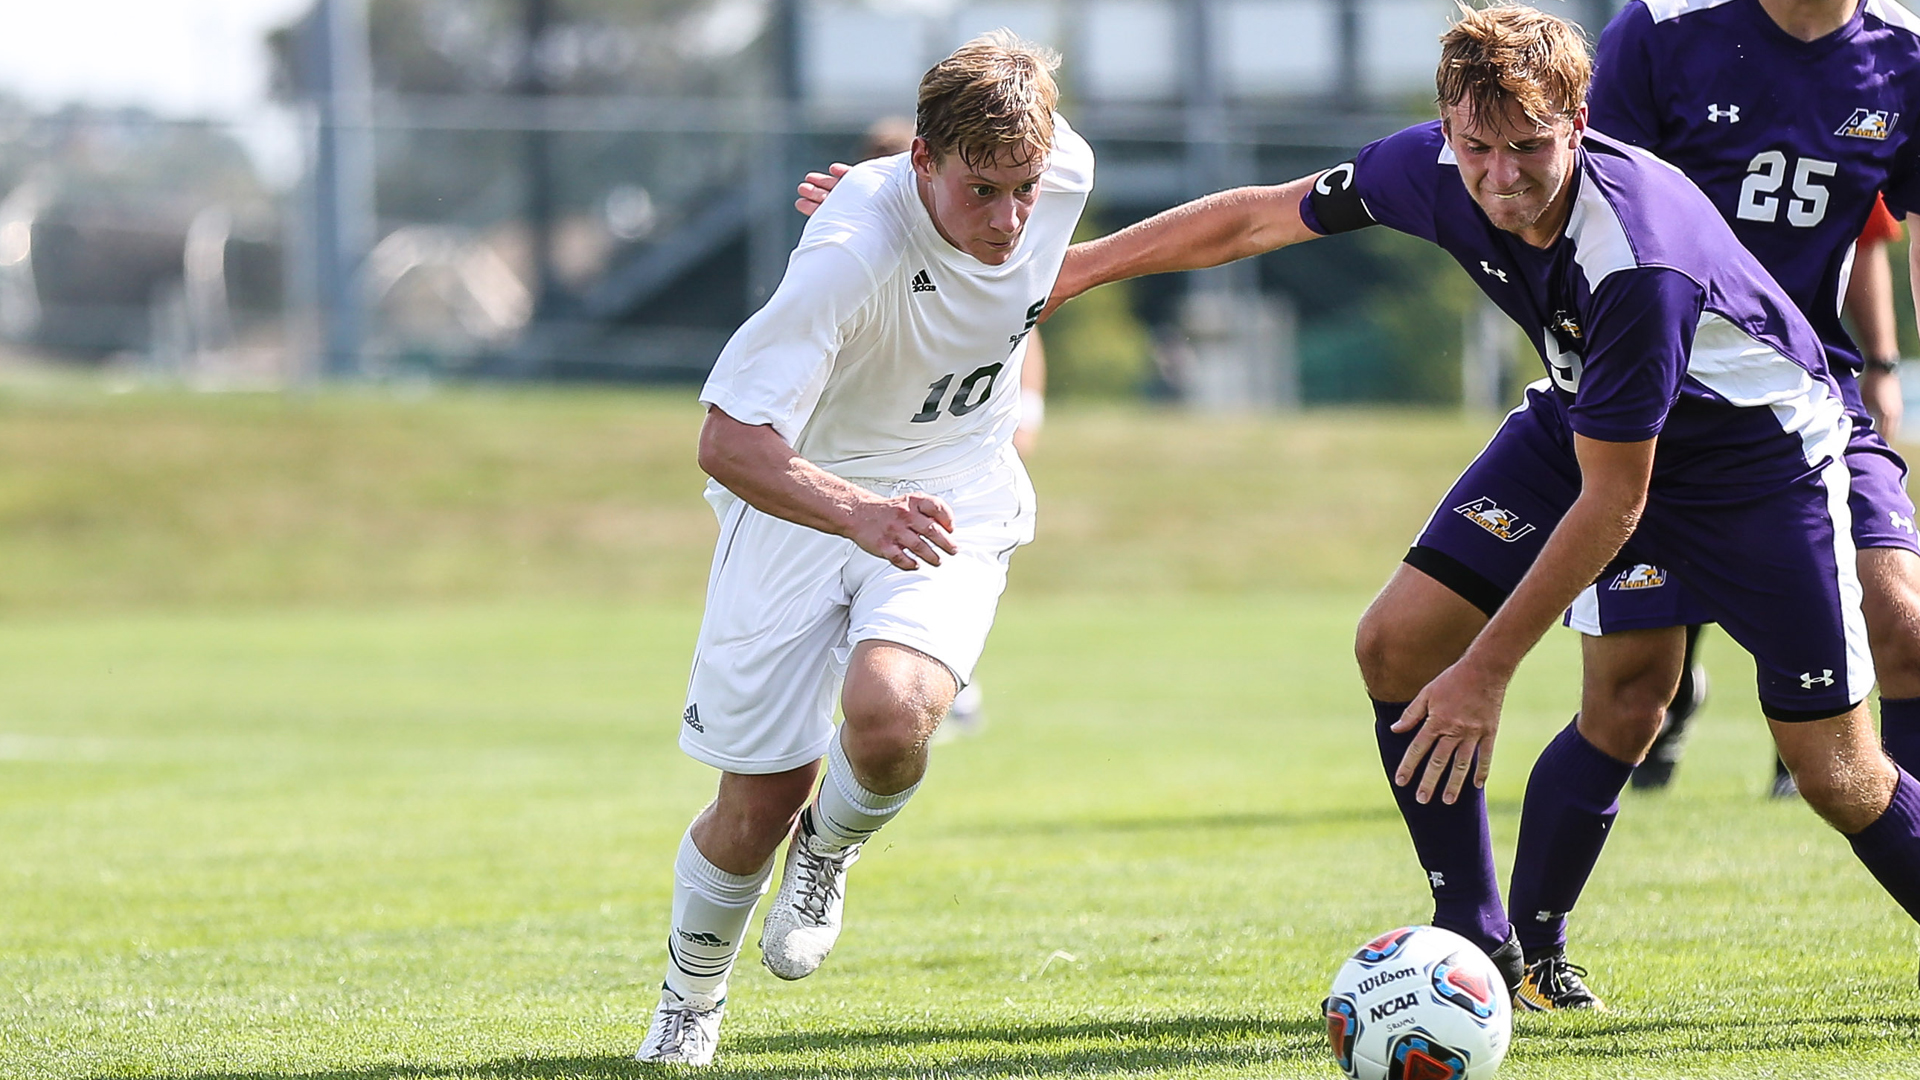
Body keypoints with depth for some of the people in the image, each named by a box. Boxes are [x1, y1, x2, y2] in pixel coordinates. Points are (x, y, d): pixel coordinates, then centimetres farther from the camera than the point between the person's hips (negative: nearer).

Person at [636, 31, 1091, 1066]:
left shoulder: (1062, 168, -16)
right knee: (757, 802, -1)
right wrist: (858, 514, -53)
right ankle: (691, 993, 32)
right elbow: (727, 439, -38)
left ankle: (831, 848, 9)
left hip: (953, 500, 3)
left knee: (890, 714, -28)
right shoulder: (853, 252, -33)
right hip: (799, 494, -3)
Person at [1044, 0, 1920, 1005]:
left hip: (1758, 447, -6)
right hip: (1581, 416, 6)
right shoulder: (1434, 169, -21)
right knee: (1396, 646, -8)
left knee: (1837, 777, -9)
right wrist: (1071, 268, 4)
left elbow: (1611, 504, -30)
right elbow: (1258, 216, -1)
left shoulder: (1638, 263, -39)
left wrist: (1487, 668, -25)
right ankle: (1481, 954, 6)